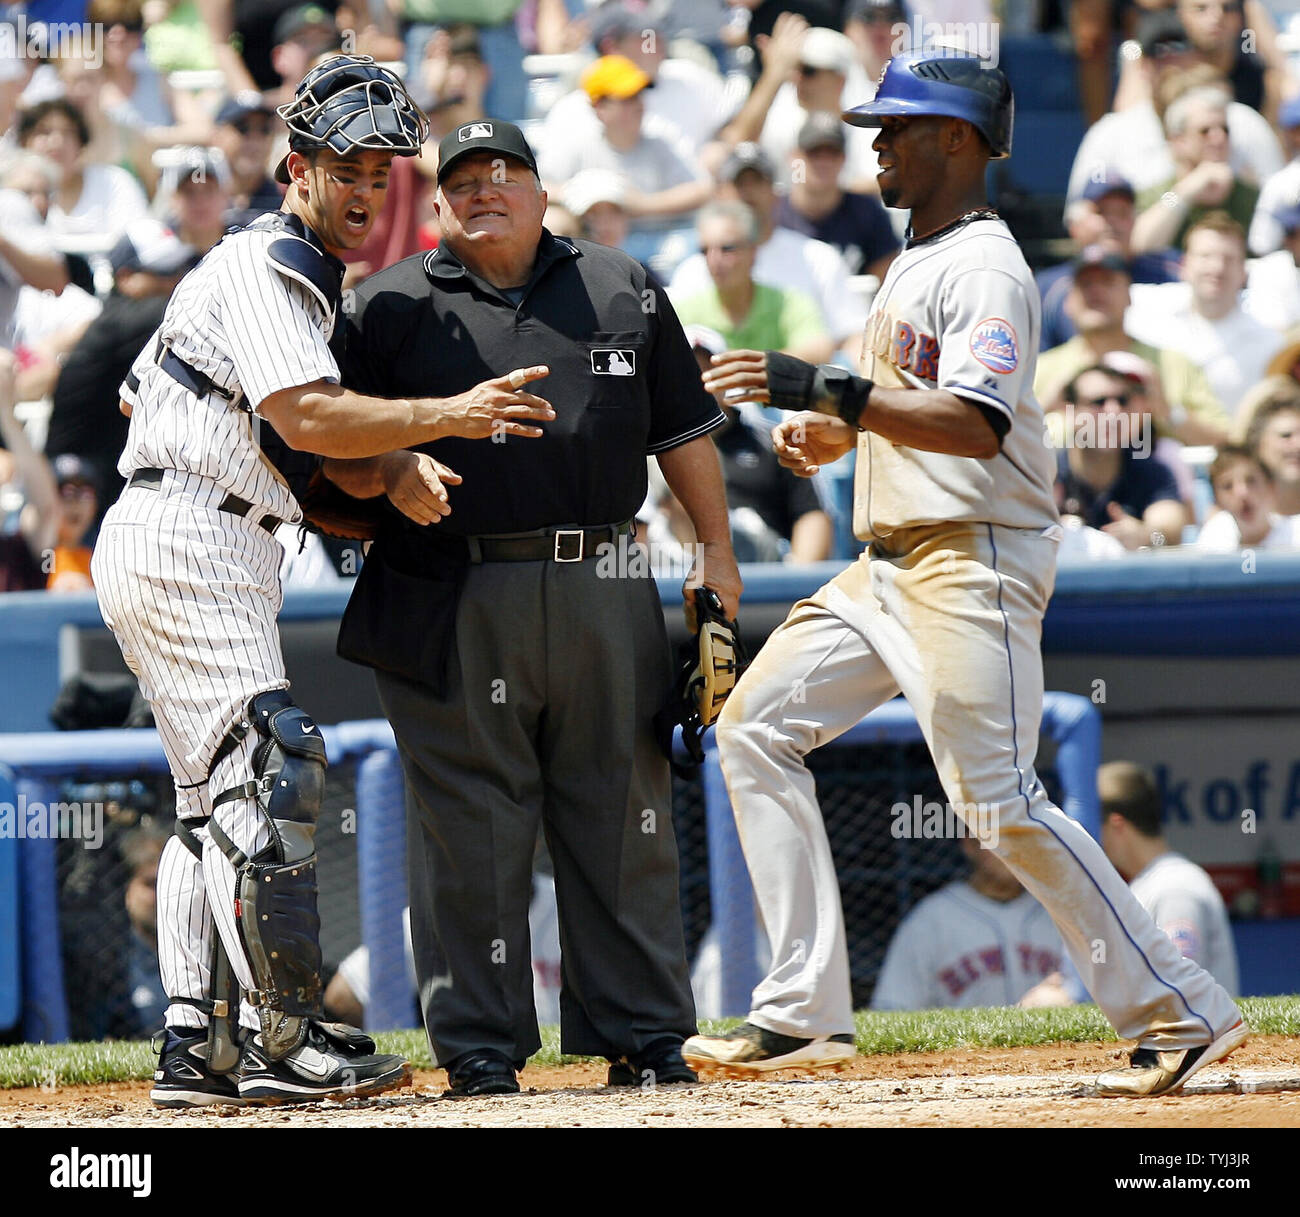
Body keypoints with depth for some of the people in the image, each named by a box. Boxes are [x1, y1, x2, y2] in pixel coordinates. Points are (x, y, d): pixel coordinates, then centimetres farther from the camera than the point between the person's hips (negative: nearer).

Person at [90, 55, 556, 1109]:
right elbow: (307, 418, -25)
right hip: (190, 543, -11)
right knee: (268, 775, -17)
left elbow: (139, 392, 28)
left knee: (217, 800, 10)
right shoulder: (269, 269, -11)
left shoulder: (289, 271, 22)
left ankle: (198, 1046, 9)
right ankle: (285, 1042, -21)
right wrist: (446, 416, -30)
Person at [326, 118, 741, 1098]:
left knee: (622, 816, 5)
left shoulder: (622, 291, 13)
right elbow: (338, 439, 6)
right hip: (455, 604, -2)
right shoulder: (389, 307, 8)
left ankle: (643, 1036, 11)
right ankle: (481, 1046, 4)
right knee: (472, 830, -1)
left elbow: (683, 430, 16)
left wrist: (716, 550, 11)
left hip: (603, 593, 2)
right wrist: (381, 469, -16)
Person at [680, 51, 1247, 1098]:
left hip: (973, 560, -10)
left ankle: (1183, 1013, -8)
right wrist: (831, 434, 10)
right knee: (757, 726, 4)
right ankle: (805, 1013, 3)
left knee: (999, 799, -15)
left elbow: (976, 425, -27)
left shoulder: (985, 267, -13)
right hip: (889, 566, 10)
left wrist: (828, 391, -30)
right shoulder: (914, 264, 19)